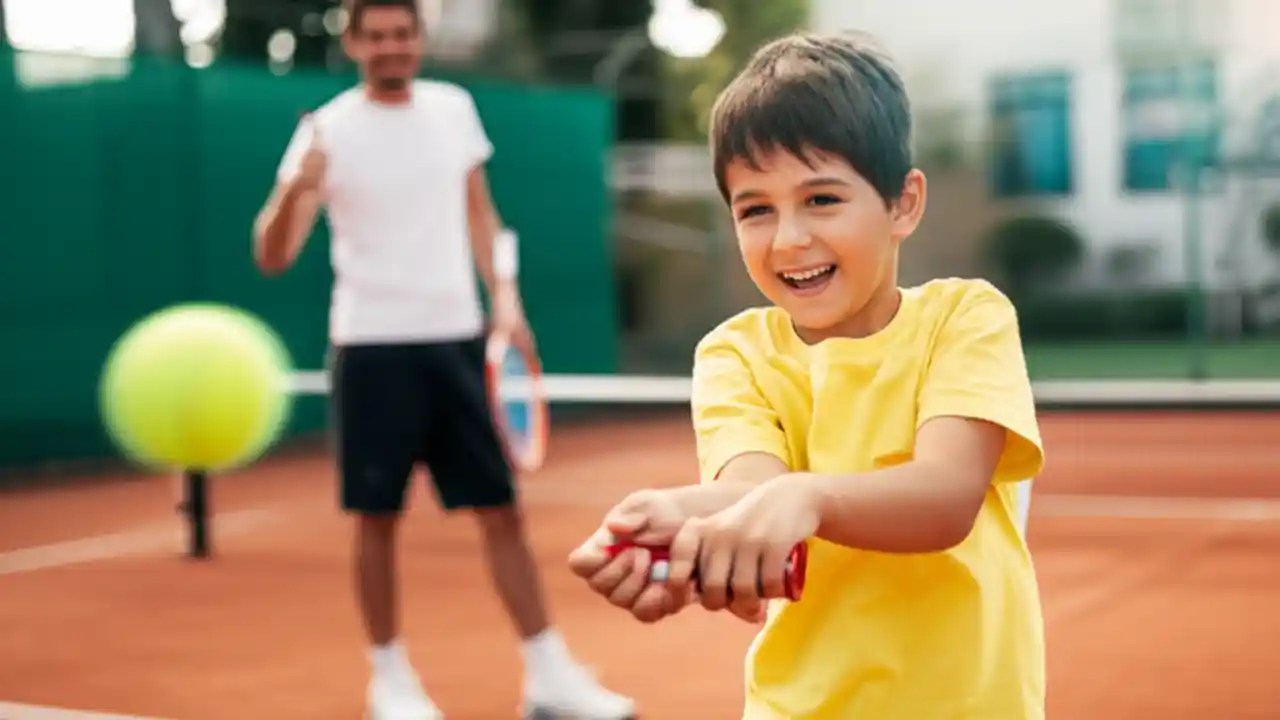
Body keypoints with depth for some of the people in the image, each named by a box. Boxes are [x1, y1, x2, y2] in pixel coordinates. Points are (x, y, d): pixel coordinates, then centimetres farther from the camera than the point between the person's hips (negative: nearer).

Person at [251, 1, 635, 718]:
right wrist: (293, 190, -32)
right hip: (374, 345, -3)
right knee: (378, 517, 3)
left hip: (457, 337, 4)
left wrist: (505, 293, 7)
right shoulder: (327, 130, -7)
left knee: (503, 511, 4)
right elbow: (273, 257, -13)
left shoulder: (454, 108, 6)